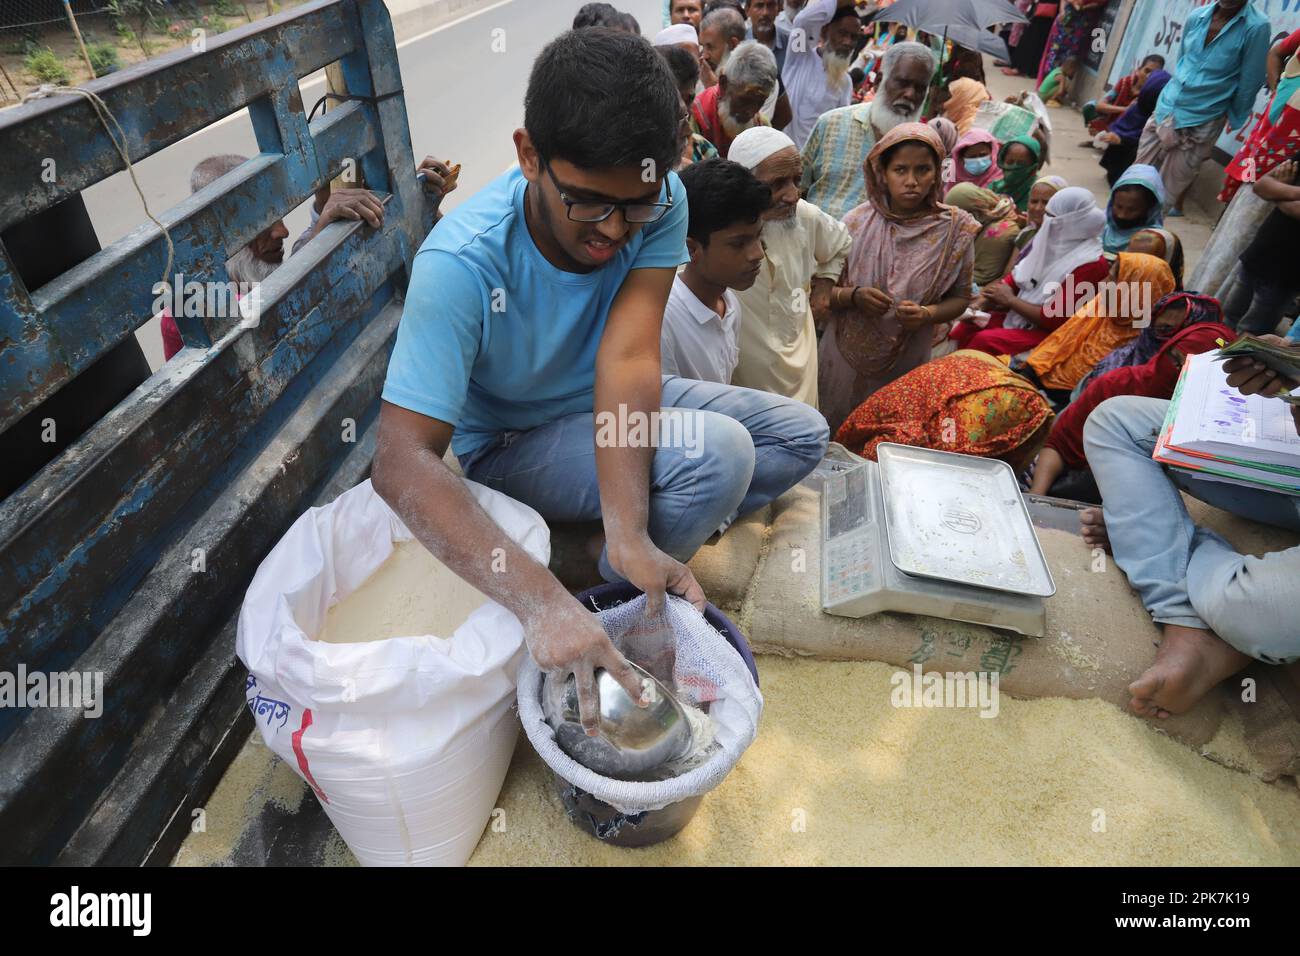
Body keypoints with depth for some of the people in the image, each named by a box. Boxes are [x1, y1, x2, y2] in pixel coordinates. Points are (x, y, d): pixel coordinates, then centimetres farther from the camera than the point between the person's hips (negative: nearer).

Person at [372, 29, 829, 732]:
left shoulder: (658, 204, -19)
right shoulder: (460, 264, -31)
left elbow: (627, 357, -29)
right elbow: (402, 461, -36)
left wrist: (629, 532, -43)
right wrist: (541, 600, -49)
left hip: (609, 409, 6)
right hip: (511, 444, -5)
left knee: (801, 436, 1)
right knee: (716, 453, -29)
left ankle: (633, 562, 3)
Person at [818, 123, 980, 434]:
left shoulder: (955, 229, -7)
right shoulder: (856, 222, -8)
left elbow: (959, 298, 2)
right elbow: (823, 291, -3)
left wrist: (927, 314, -18)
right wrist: (854, 296, -23)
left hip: (906, 365, 0)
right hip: (845, 358, 0)